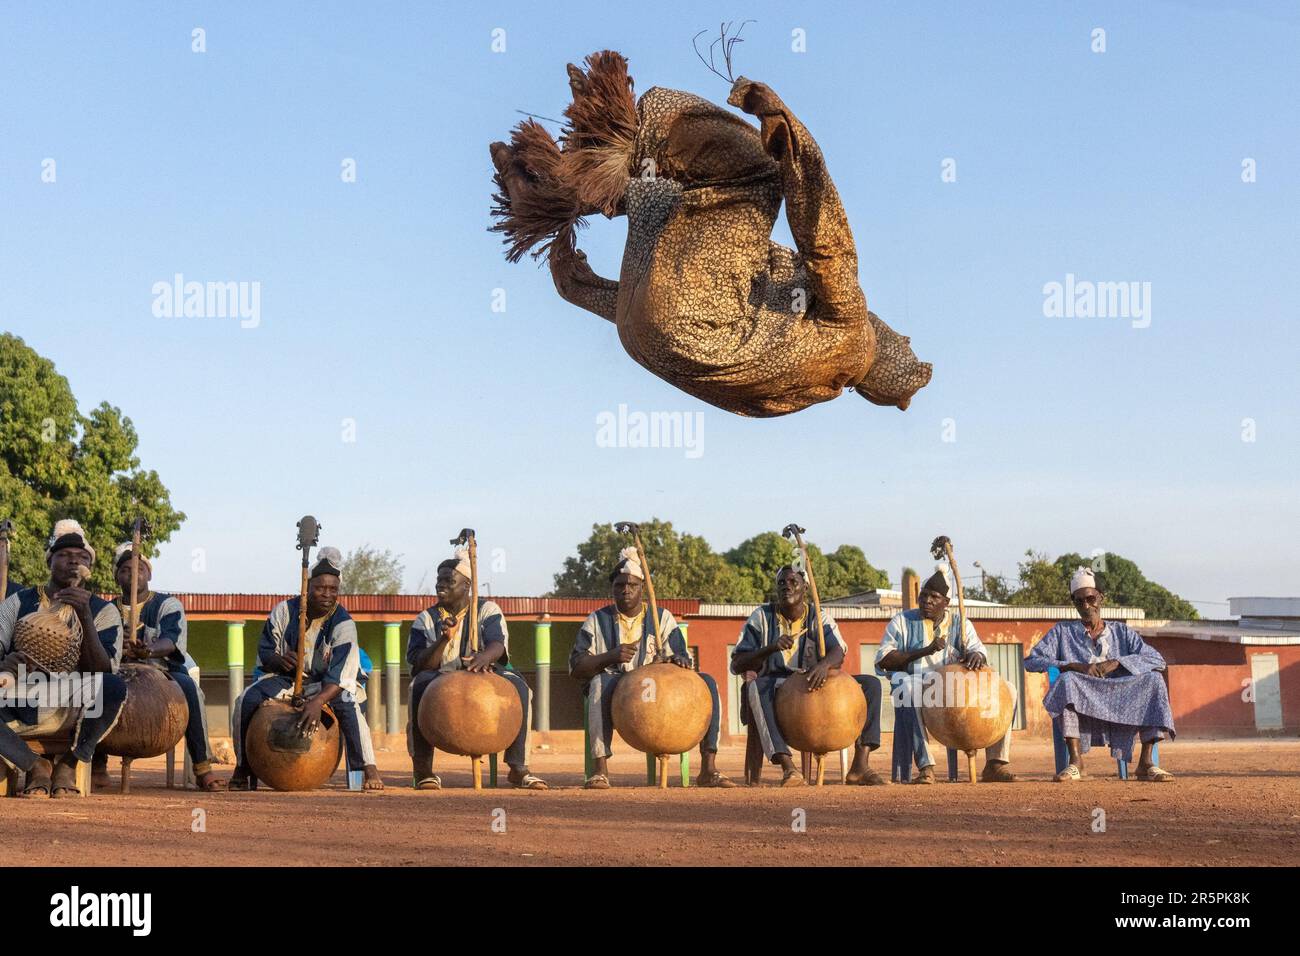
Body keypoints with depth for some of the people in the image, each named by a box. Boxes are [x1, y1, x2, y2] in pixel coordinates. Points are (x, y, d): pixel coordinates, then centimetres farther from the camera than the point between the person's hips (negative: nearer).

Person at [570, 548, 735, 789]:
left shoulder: (662, 618, 12)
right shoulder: (597, 621, 7)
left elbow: (684, 659, 6)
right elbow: (575, 669, -1)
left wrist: (678, 661, -20)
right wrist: (611, 656, -17)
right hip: (614, 696, -2)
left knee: (707, 683, -19)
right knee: (601, 682, -38)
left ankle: (708, 768, -22)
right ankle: (600, 769, -37)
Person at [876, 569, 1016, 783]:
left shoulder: (960, 623, 15)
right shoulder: (902, 621, 7)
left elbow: (978, 649, 1)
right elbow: (883, 660, -5)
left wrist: (976, 656, -26)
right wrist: (925, 651, -14)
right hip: (916, 683, -3)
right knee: (911, 690, -40)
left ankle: (996, 764, -15)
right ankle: (925, 767, -39)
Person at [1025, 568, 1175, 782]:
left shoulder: (1122, 632, 20)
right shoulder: (1063, 632, 18)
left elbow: (1157, 660, 7)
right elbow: (1031, 661, 4)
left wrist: (1117, 662, -10)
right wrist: (1075, 666, -9)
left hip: (1120, 704, 1)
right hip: (1082, 706, -1)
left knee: (1153, 680, -24)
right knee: (1067, 680, -33)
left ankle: (1146, 763, -28)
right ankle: (1075, 763, -37)